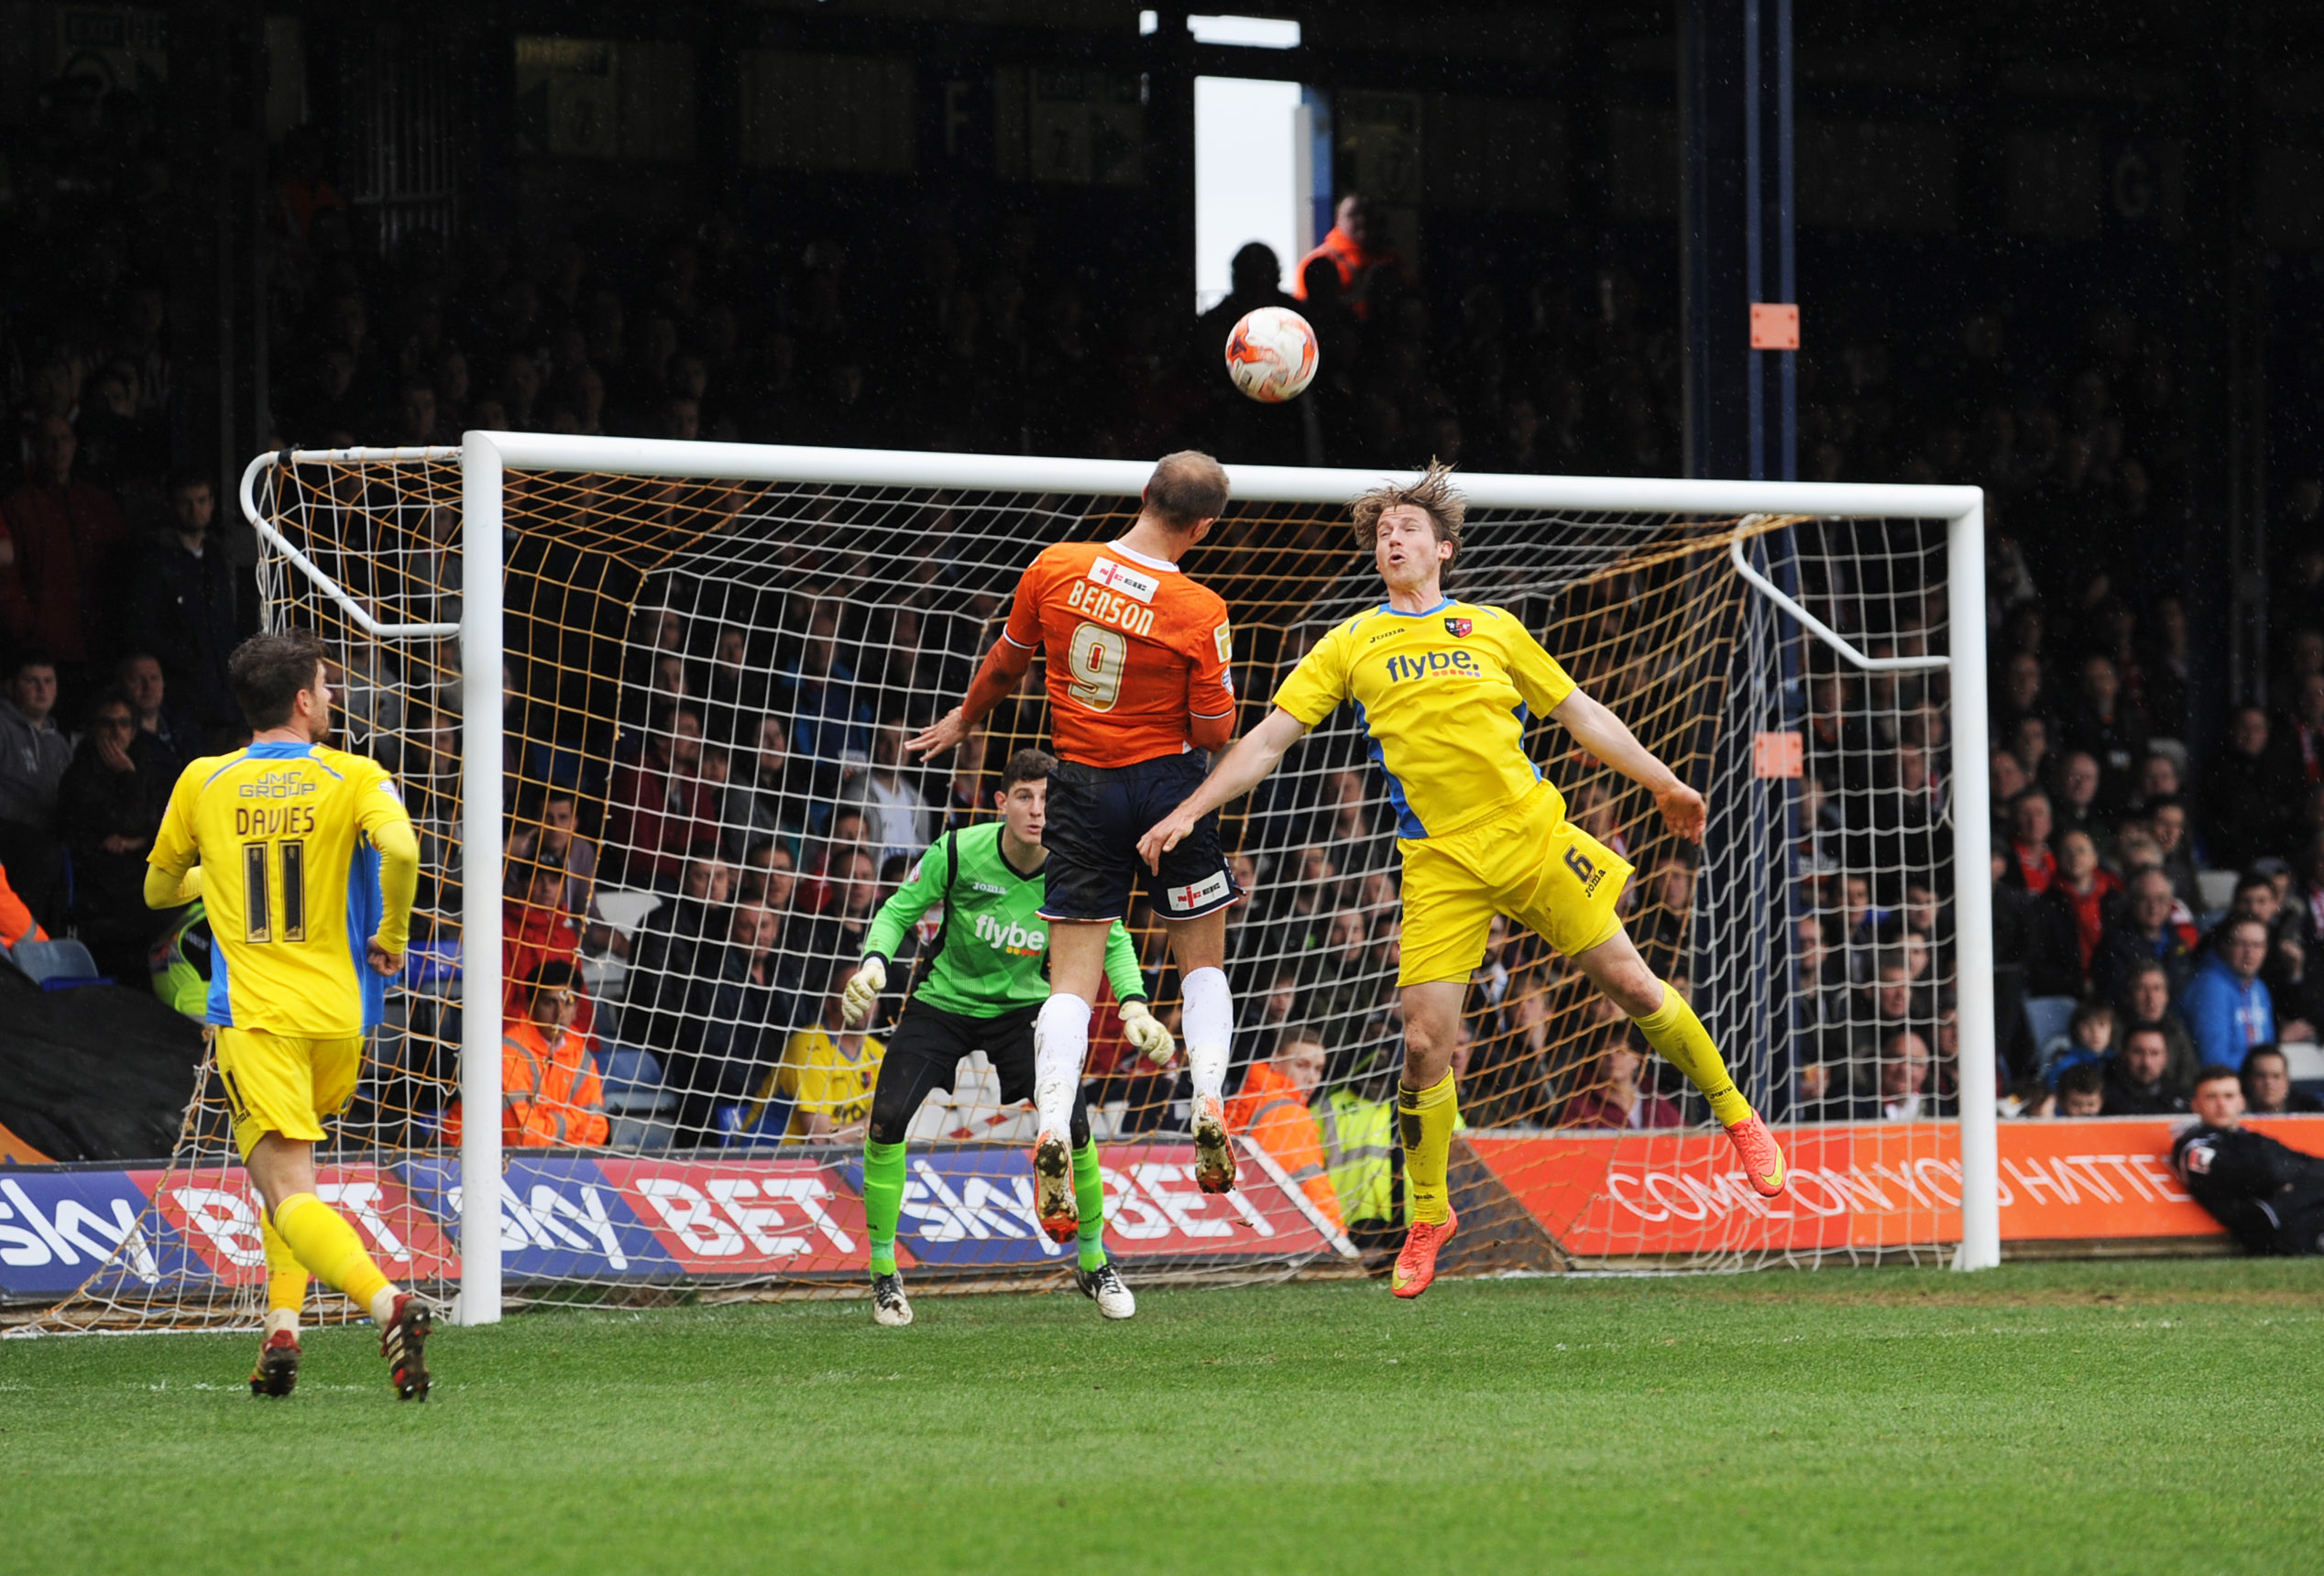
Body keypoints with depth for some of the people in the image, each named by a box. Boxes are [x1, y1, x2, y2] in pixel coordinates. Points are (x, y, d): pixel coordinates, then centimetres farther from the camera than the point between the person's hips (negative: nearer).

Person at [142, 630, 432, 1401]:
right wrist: (390, 936, -4)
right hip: (340, 1015, 2)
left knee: (287, 1191, -12)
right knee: (289, 1174, 25)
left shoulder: (203, 783, 7)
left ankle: (389, 1303, -36)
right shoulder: (354, 778, 1)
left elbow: (160, 888, 21)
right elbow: (400, 847, -20)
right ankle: (282, 1325, 11)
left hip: (253, 1017, -2)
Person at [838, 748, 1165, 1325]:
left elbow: (1112, 940, -2)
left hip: (1022, 1006, 1)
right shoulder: (958, 851, -23)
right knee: (886, 1120, -18)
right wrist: (874, 964, -29)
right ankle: (883, 1273, 1)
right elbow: (899, 911, -10)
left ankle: (1093, 1264, 8)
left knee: (1072, 1125, -17)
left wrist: (1134, 1006, -17)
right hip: (941, 1002, -1)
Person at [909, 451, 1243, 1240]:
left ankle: (1051, 1127, -18)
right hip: (1167, 782, -2)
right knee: (1202, 962, 17)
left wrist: (964, 719, 28)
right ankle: (1209, 1106, 2)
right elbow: (1214, 732, -9)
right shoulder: (1199, 611, -14)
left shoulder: (1057, 567, -6)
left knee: (1072, 979, 1)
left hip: (1081, 786, 2)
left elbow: (1005, 663, 10)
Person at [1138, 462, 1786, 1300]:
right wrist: (1188, 813, -2)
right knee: (1426, 1041, -9)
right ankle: (1427, 1216, 10)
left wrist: (1664, 783, 16)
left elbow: (1579, 712, 18)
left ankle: (1736, 1114, 21)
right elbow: (1269, 739, 6)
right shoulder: (1351, 646, 8)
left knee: (1632, 987, -2)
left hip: (1533, 834, 1)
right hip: (1441, 861, -1)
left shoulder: (1492, 629, 11)